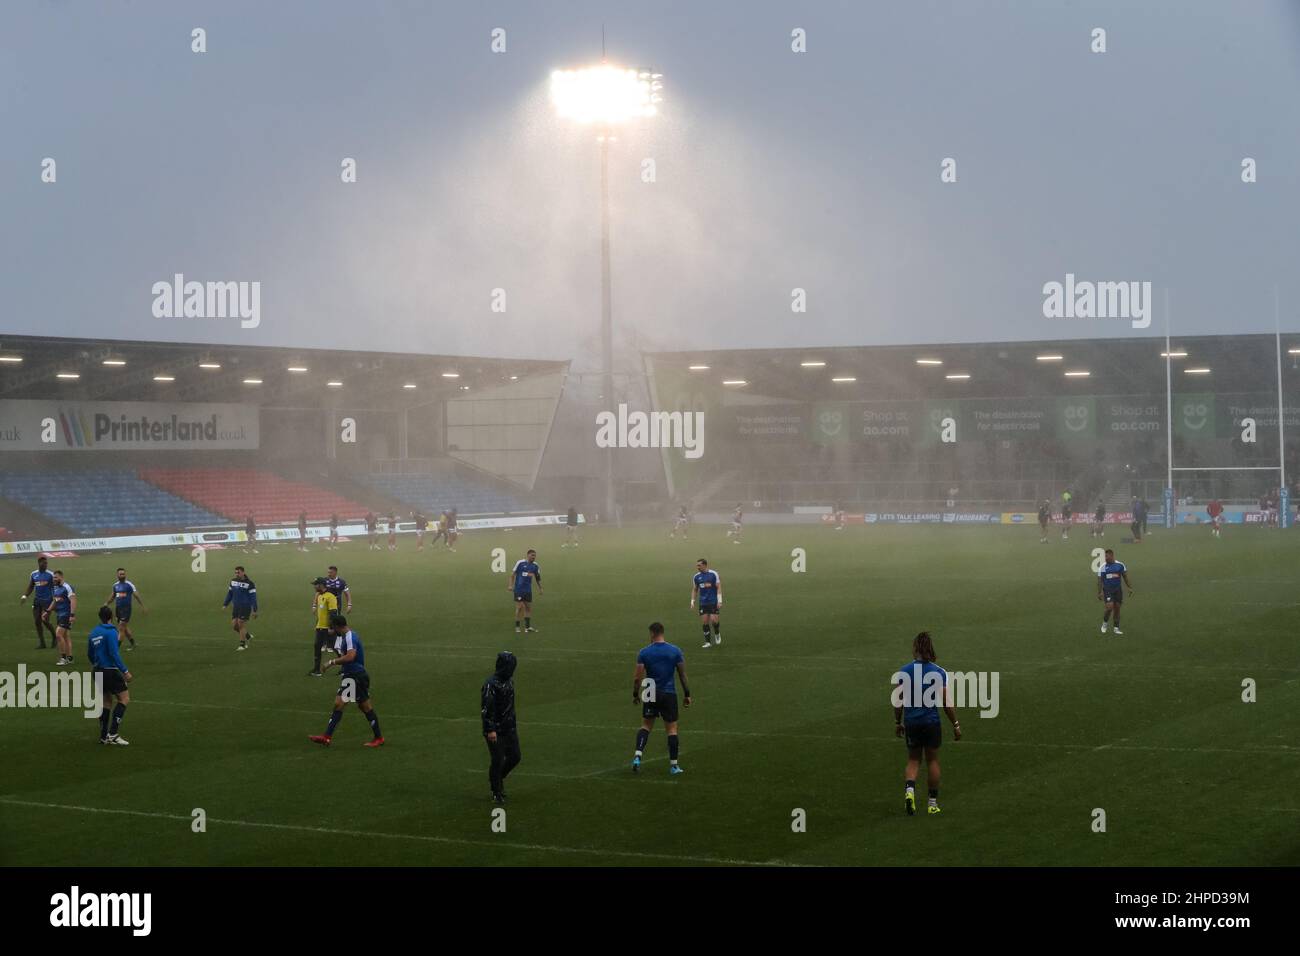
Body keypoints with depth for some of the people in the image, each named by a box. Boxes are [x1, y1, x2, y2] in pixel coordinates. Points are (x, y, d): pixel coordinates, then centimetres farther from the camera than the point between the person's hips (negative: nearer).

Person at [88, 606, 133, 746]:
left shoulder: (93, 633, 10)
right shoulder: (111, 632, -12)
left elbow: (90, 655, 18)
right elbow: (114, 654, -19)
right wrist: (125, 671, -18)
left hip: (98, 671, 8)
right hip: (110, 670, -8)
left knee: (106, 701, 15)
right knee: (124, 698, -2)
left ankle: (104, 735, 15)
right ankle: (113, 734, -11)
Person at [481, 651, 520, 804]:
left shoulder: (509, 680, 9)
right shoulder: (491, 684, -18)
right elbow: (486, 708, -22)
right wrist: (490, 730, -26)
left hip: (509, 728, 8)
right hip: (495, 729, -8)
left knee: (514, 757, 8)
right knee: (497, 760, -2)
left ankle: (498, 778, 33)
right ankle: (496, 792, 12)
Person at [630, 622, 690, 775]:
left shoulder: (644, 652, -6)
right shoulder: (675, 651, -3)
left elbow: (637, 677, -6)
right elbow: (683, 674, 1)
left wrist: (635, 694, 8)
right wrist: (687, 694, 10)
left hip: (651, 695, 0)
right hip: (669, 694, 0)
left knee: (646, 725, 16)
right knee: (672, 729, 7)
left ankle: (637, 756, -2)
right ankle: (673, 765, 8)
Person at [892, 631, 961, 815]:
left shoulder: (903, 672, -5)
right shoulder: (939, 673, -10)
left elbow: (898, 701, -1)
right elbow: (947, 703, -7)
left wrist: (898, 722, 13)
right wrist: (956, 725, 3)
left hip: (911, 723, 1)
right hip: (932, 723, -1)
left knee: (913, 760, 15)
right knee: (932, 760, 13)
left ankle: (909, 789, -11)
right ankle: (932, 802, 18)